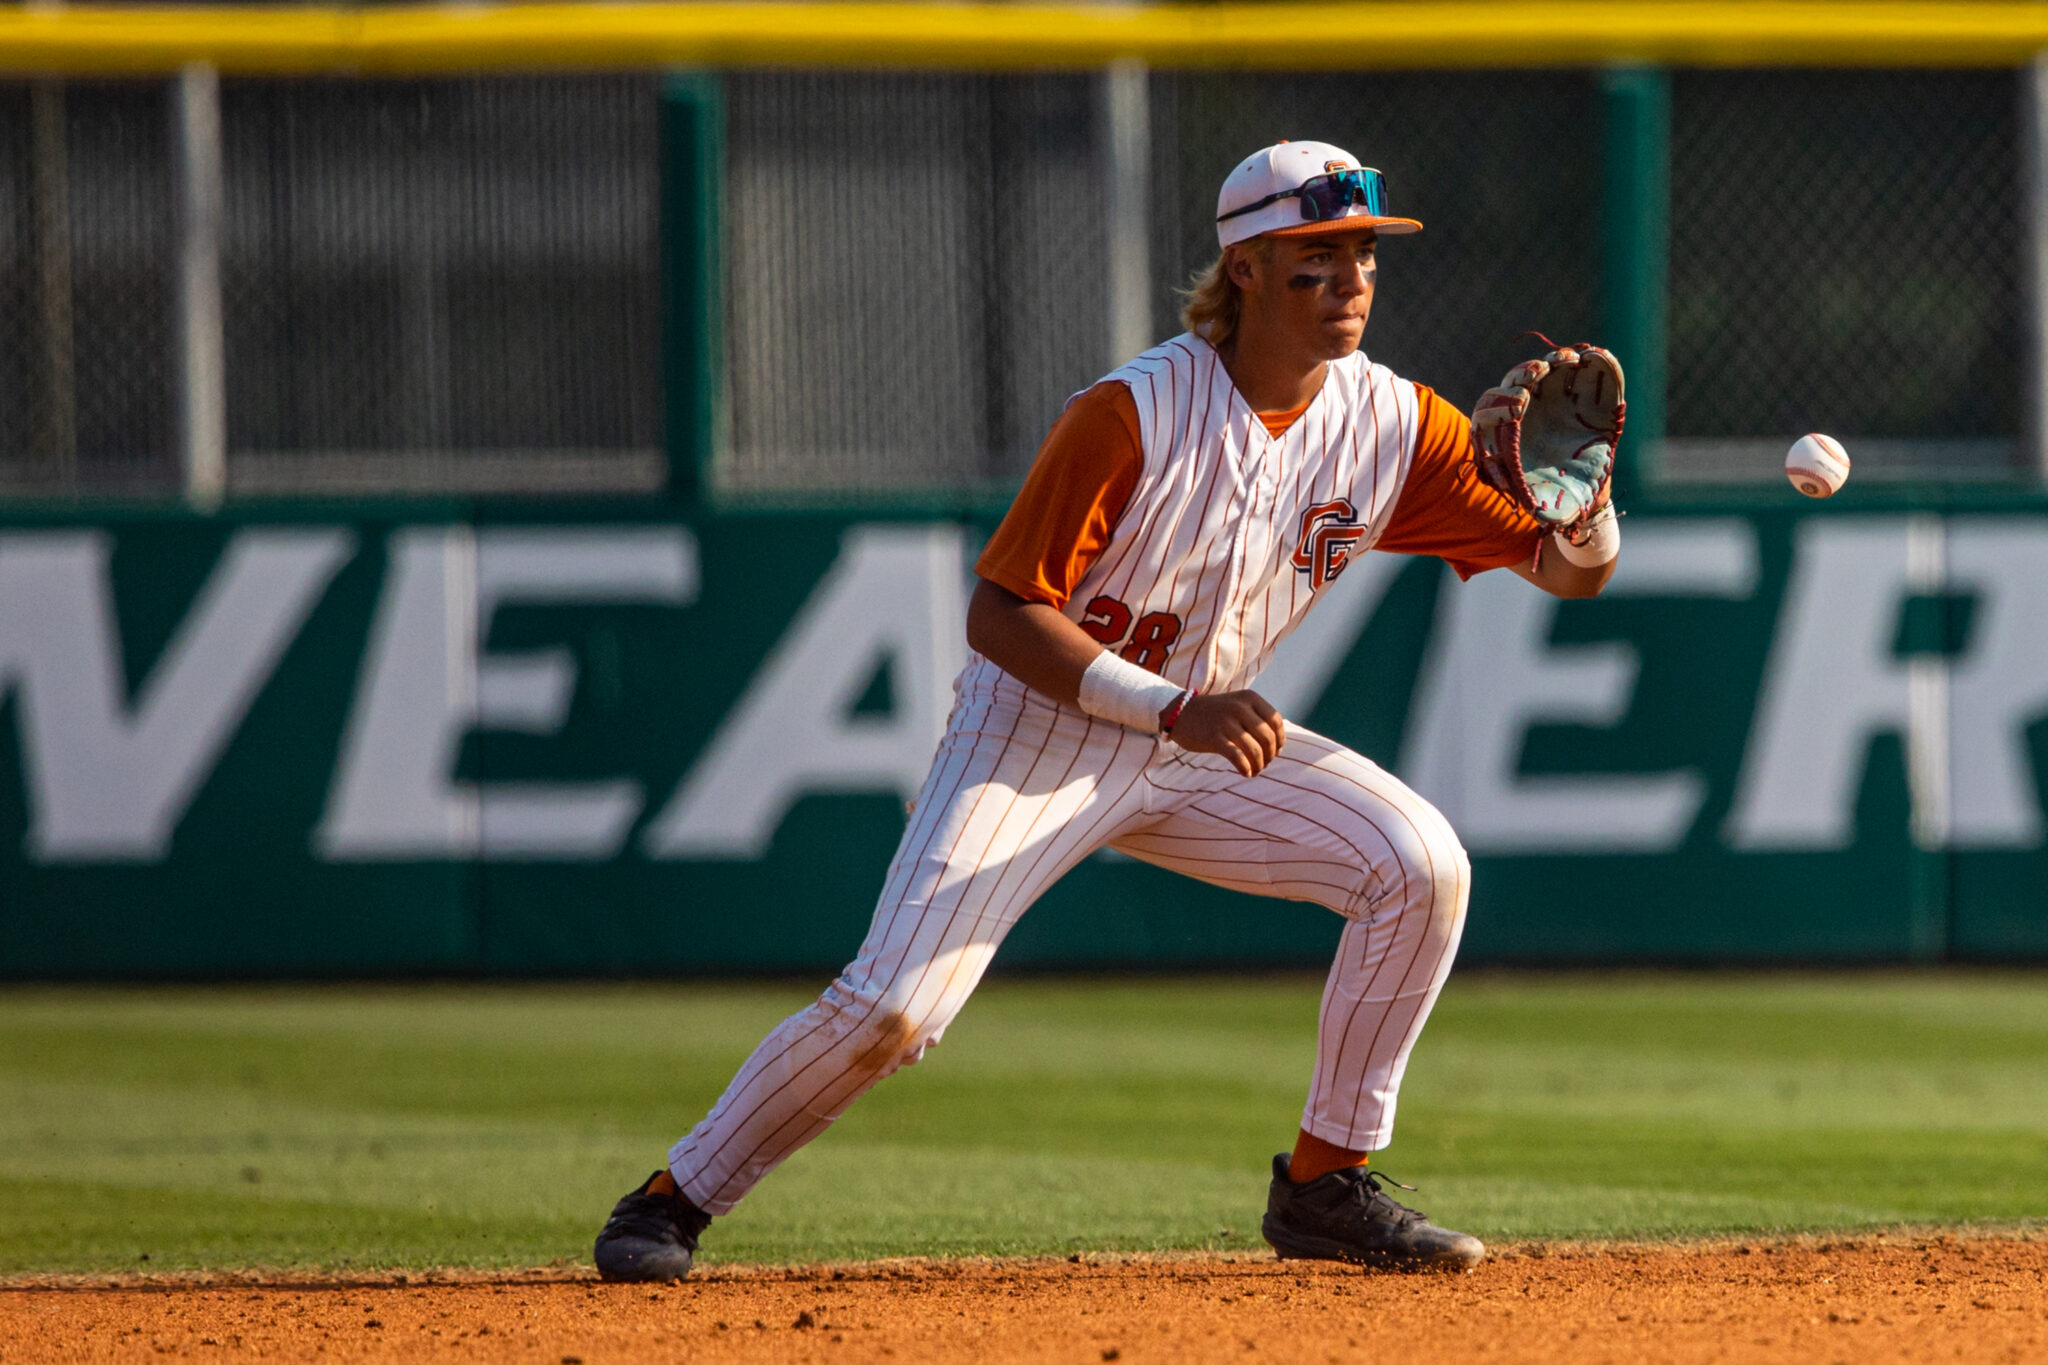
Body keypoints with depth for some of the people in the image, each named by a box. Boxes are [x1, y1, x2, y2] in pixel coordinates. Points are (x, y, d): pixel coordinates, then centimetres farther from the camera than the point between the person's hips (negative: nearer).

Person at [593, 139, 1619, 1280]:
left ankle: (1326, 1185, -2)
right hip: (1040, 726, -5)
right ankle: (677, 1201, 3)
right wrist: (1175, 708, -31)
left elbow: (1572, 571, -6)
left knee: (1421, 863, -15)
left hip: (1207, 742, 5)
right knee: (888, 1010, -17)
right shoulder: (1134, 414, -23)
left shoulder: (1393, 424, -8)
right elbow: (1001, 611, -21)